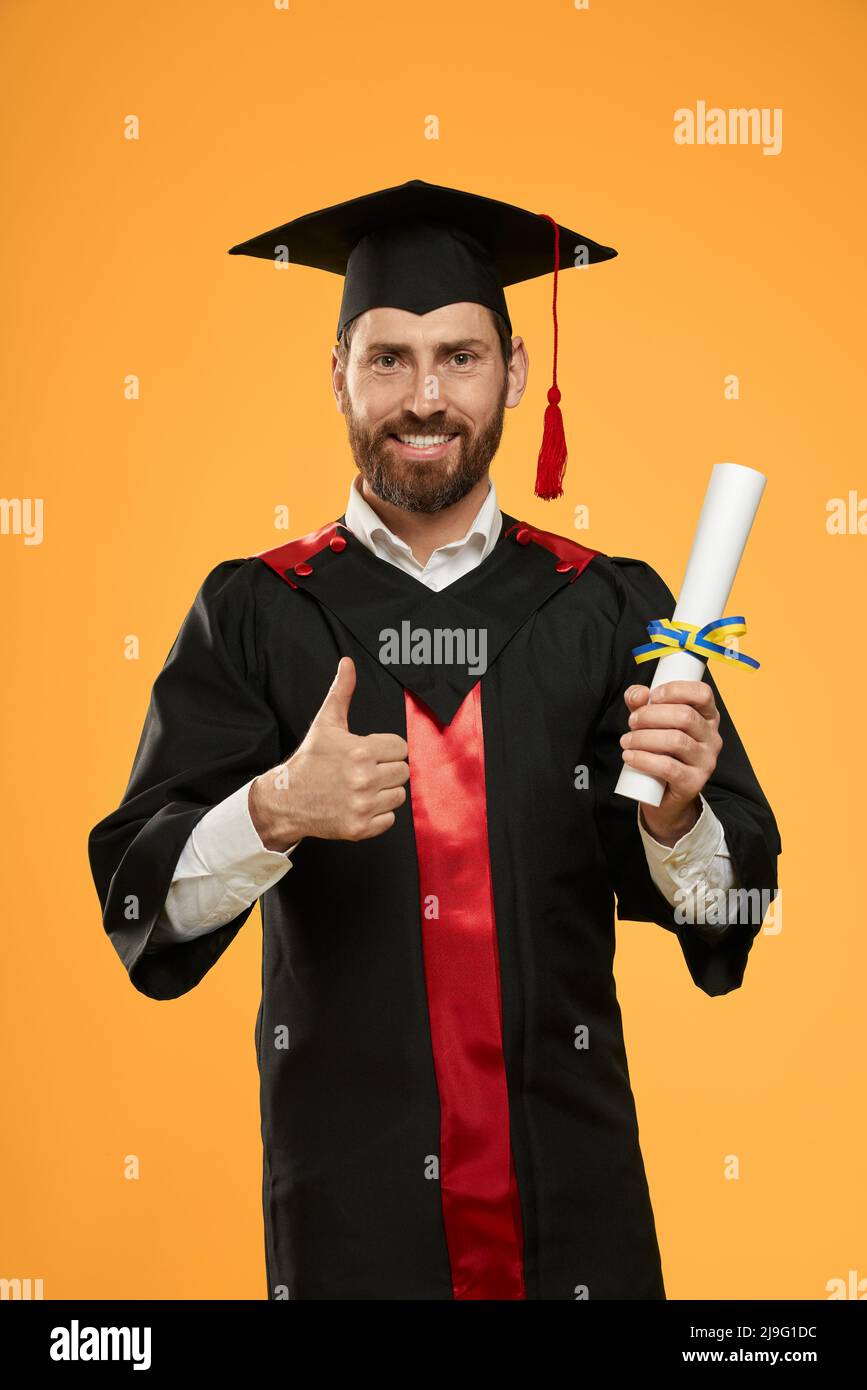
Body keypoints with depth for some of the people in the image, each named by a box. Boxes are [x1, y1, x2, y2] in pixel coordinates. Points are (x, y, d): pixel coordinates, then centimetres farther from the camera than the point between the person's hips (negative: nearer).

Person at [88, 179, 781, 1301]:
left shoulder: (610, 610, -2)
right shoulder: (251, 617, -3)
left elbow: (736, 902, -6)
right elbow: (138, 901, -10)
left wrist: (676, 816, -27)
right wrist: (274, 811, -29)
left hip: (570, 1188, 1)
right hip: (348, 1194, -1)